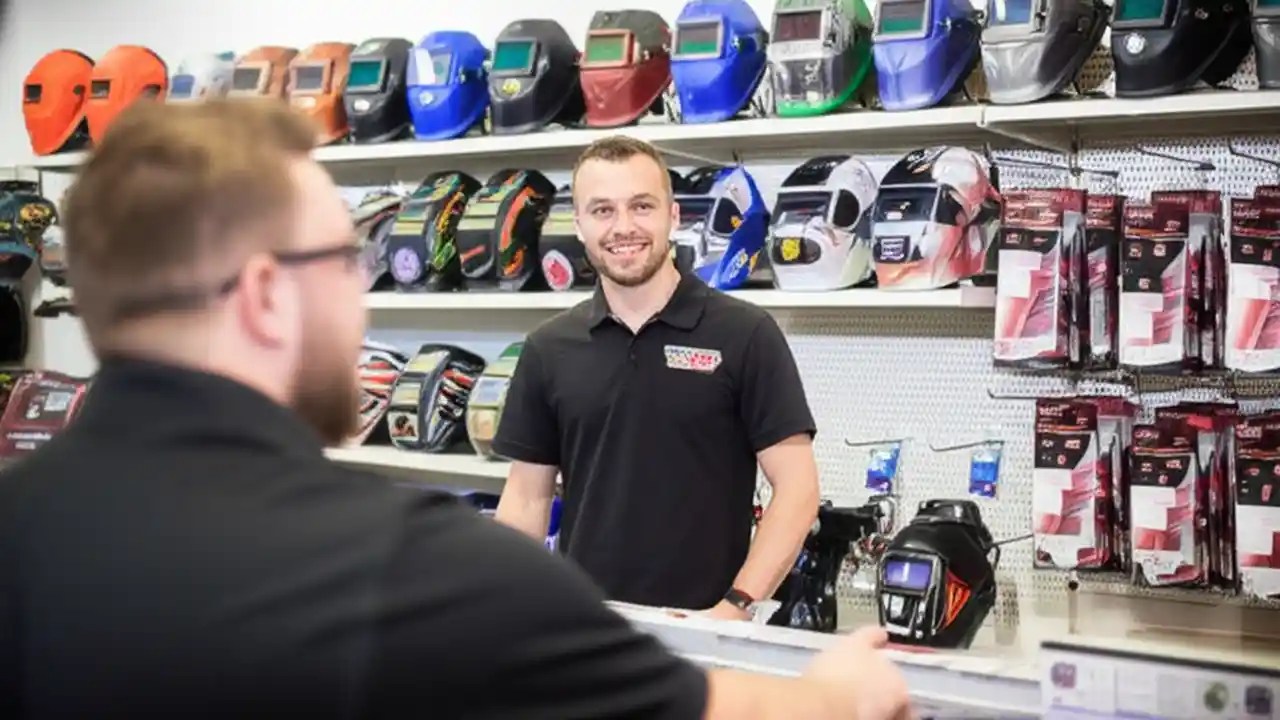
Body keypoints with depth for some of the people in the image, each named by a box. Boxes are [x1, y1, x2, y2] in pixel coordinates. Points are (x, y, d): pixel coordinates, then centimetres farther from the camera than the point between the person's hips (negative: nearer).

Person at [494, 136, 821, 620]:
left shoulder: (743, 335, -6)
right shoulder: (549, 349, 4)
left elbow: (795, 485, -8)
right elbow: (527, 495, 7)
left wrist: (736, 607, -16)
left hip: (700, 625, -3)